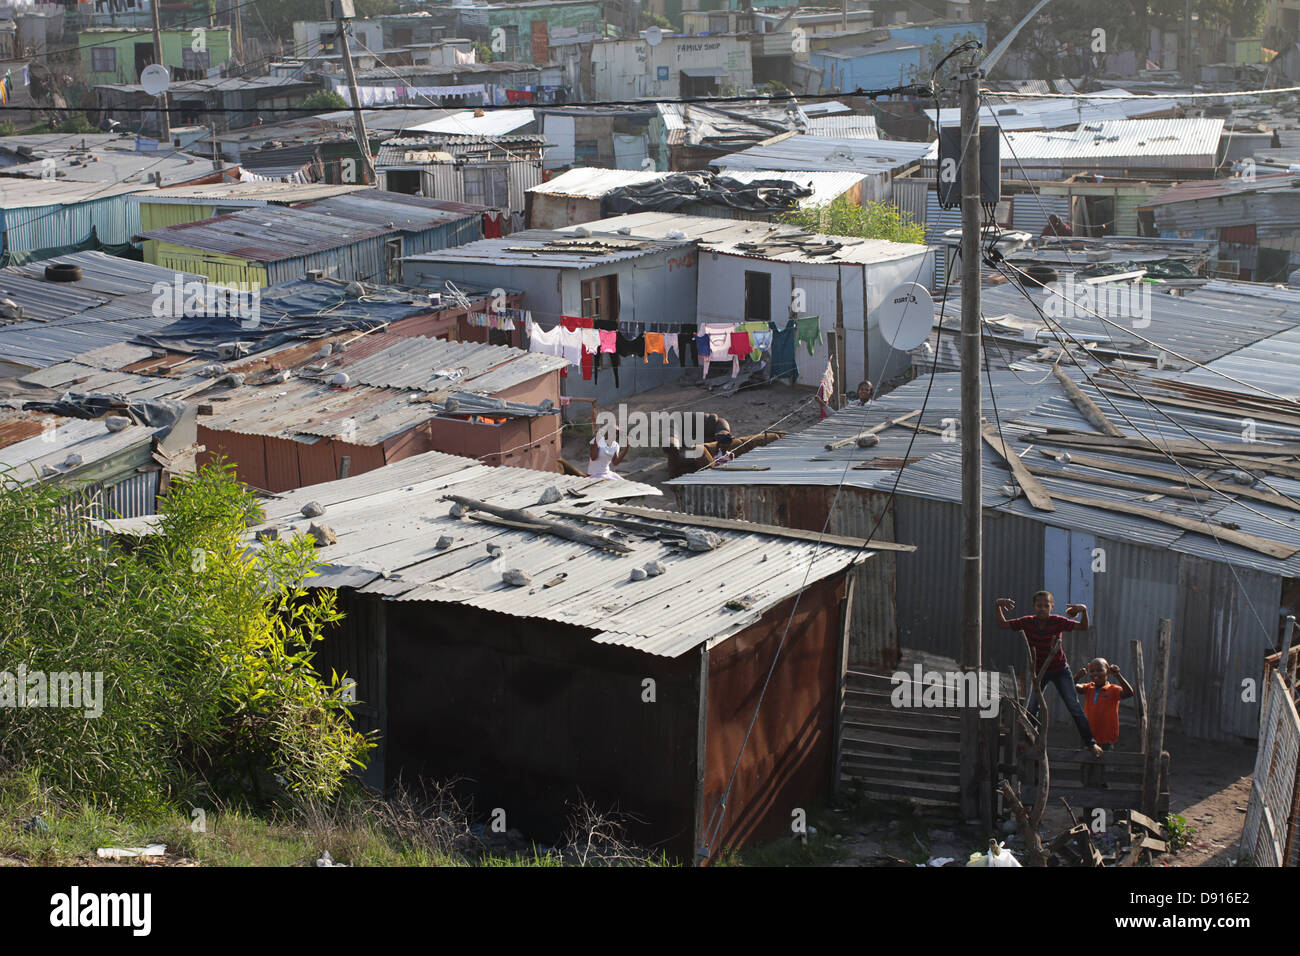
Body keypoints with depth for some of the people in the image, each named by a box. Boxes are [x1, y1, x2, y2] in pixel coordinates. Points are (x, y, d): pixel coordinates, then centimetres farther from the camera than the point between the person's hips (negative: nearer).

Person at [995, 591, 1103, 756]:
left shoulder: (1058, 622, -20)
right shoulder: (1027, 622, -15)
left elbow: (1083, 627, -23)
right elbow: (1003, 624, -8)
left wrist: (1084, 610, -41)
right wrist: (998, 606, -24)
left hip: (1060, 670, -2)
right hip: (1039, 672, 2)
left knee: (1074, 706, -4)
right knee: (1031, 708, -6)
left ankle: (1089, 742, 2)